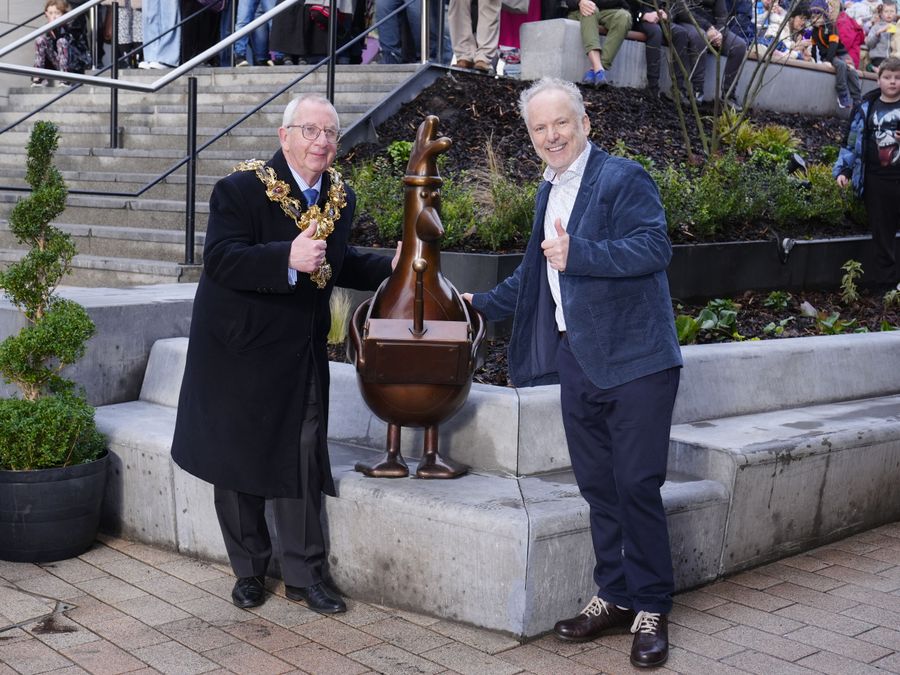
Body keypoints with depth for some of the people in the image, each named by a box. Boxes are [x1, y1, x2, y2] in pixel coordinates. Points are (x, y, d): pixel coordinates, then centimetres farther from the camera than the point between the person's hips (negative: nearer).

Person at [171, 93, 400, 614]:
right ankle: (249, 571, 25)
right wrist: (288, 259, -38)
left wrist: (390, 266, 4)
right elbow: (220, 259, -26)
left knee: (303, 462, 5)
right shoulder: (241, 189, -15)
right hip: (242, 351, -4)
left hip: (303, 352, 4)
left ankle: (304, 573, 17)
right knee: (240, 462, 8)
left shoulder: (341, 197, 5)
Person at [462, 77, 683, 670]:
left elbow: (654, 248, -23)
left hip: (634, 362, -8)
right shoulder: (548, 192, 16)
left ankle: (652, 609, 11)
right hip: (577, 363, 8)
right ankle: (615, 597, 26)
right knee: (598, 487, 13)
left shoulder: (623, 178, -9)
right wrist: (480, 304, 29)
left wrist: (577, 253, -29)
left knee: (637, 486, -3)